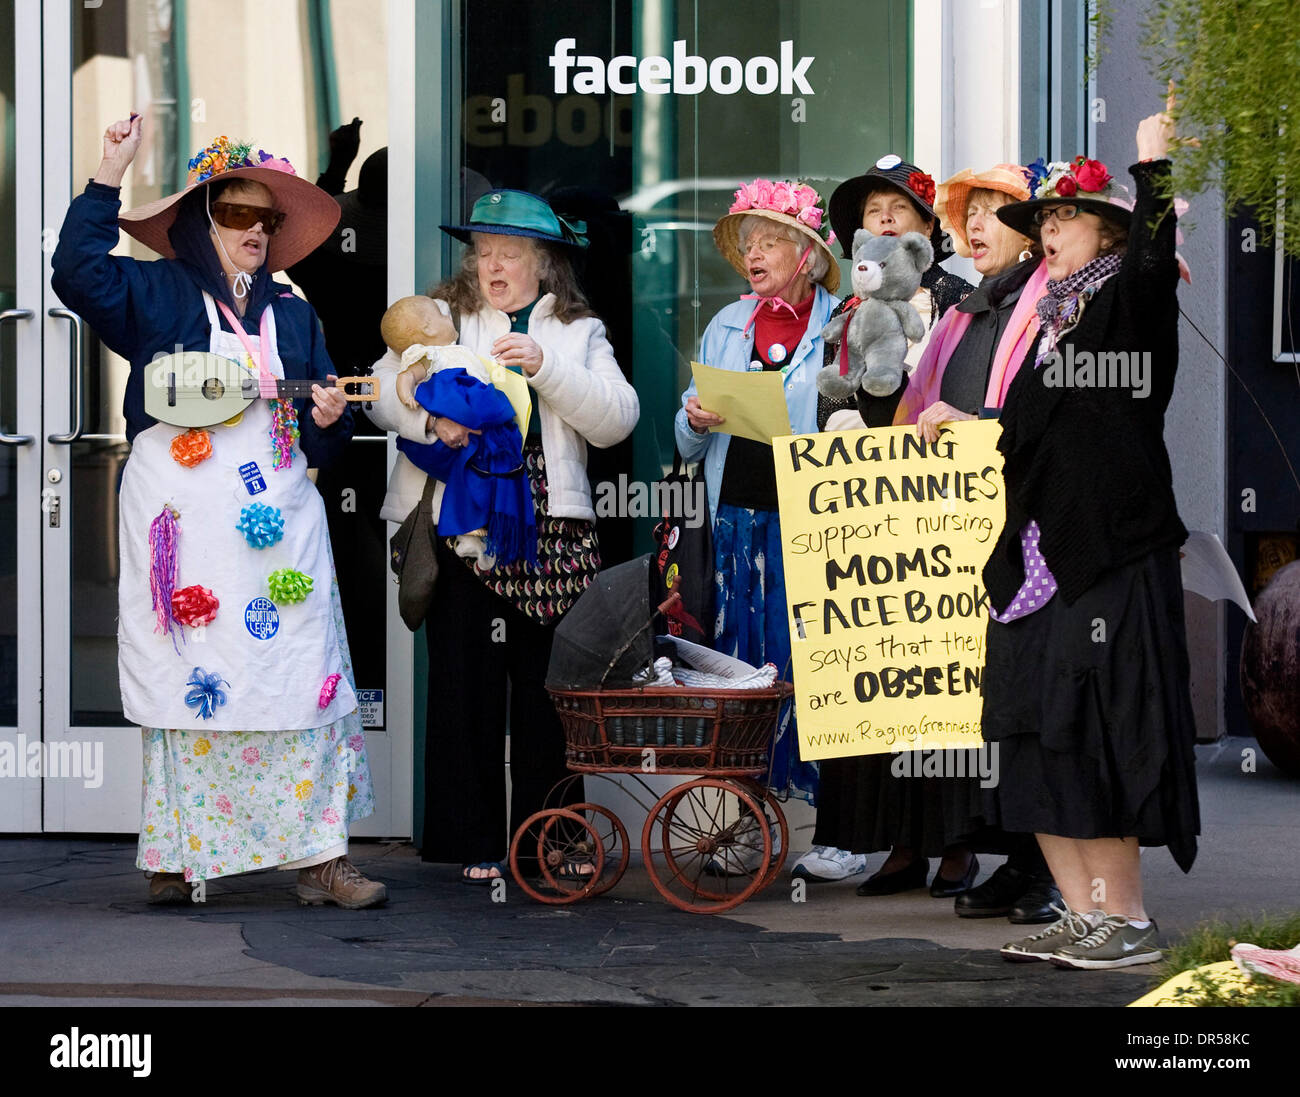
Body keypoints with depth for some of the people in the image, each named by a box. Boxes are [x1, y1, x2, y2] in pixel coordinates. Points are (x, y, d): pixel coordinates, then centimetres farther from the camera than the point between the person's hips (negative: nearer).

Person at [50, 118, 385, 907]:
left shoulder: (294, 317, 19)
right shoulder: (158, 297, 8)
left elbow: (322, 445, 19)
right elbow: (80, 273, -12)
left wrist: (330, 418, -4)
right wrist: (109, 177, -16)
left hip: (277, 522, 3)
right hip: (185, 522, -3)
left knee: (304, 684, -4)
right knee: (189, 684, -3)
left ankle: (321, 857, -3)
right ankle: (179, 857, 4)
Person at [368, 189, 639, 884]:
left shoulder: (579, 332, 16)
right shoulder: (442, 318, 14)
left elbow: (617, 419, 2)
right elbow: (382, 389, 4)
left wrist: (547, 366, -10)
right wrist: (431, 420, -16)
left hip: (552, 532, 1)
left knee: (549, 684, 1)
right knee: (466, 682, -4)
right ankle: (474, 844, 2)